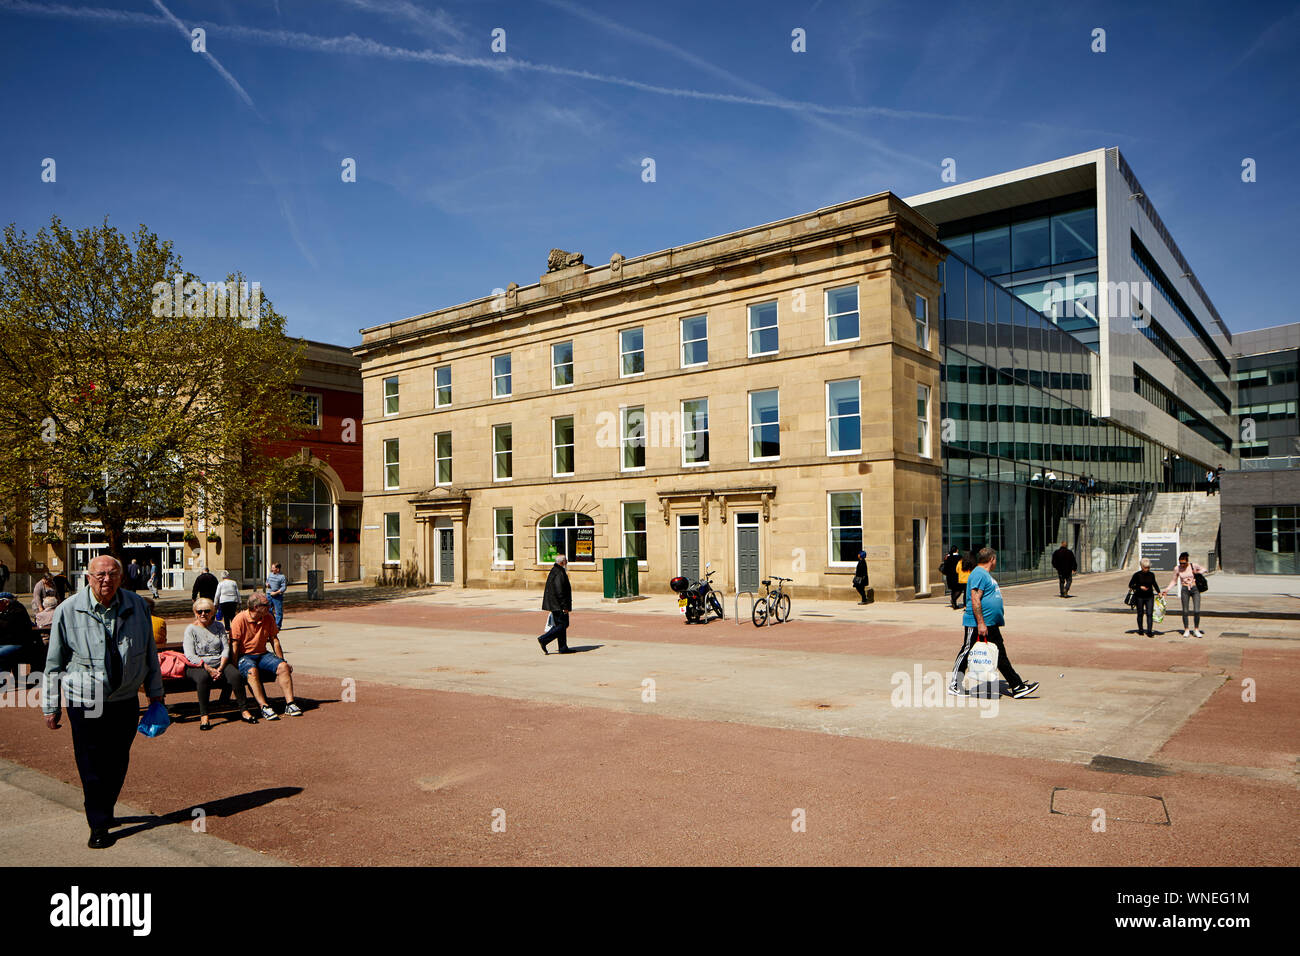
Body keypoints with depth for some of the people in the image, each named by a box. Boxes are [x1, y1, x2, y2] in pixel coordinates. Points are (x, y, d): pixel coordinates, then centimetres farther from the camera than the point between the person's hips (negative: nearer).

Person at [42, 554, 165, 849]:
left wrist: (155, 691, 15)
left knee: (118, 763, 12)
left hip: (126, 700, 3)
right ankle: (99, 825, 16)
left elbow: (149, 652, 11)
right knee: (92, 766, 3)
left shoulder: (136, 605, 0)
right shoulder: (68, 611, -7)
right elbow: (54, 663, 1)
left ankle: (105, 811, 33)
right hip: (85, 702, -2)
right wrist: (51, 706, 3)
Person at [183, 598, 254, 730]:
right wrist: (208, 669, -18)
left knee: (236, 675, -26)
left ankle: (244, 710, -15)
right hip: (198, 666, -3)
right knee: (203, 677, -37)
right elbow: (190, 656, -8)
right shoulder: (191, 629, 2)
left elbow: (226, 648, 6)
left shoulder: (219, 626, 12)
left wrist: (220, 668, -11)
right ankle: (203, 716, -29)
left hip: (220, 663, 3)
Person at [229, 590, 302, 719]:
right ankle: (264, 707, -35)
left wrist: (282, 660, 9)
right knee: (252, 671, -36)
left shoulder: (268, 618, 4)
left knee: (283, 666, -21)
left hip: (263, 655, 5)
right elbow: (234, 645, -13)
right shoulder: (240, 619, -11)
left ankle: (289, 703, -20)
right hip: (244, 656, -4)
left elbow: (274, 640, 11)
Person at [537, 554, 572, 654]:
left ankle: (563, 648, 14)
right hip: (559, 605, -10)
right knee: (562, 624, -6)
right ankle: (543, 640, -10)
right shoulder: (559, 573, -18)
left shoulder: (554, 571, 15)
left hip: (554, 604, 10)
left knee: (560, 625, 12)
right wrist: (565, 606, -19)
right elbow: (559, 591, -22)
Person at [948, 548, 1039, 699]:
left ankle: (1017, 686, 10)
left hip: (991, 625, 10)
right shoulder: (979, 574, -15)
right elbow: (975, 599, -22)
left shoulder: (986, 574, 18)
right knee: (967, 653, -1)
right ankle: (954, 685, 8)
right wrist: (981, 623, -25)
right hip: (976, 624, -10)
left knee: (1001, 656, 9)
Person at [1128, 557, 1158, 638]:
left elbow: (1154, 584, 21)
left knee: (1149, 614, -7)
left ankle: (1149, 631, -9)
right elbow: (1130, 585, -3)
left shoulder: (1151, 574, 4)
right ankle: (1140, 630, 24)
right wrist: (1140, 587, -15)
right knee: (1140, 614, 9)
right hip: (1139, 597, -2)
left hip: (1149, 597, 2)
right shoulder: (1137, 575, -6)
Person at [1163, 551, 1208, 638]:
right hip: (1184, 590, 1)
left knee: (1197, 611, -7)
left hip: (1195, 589, -1)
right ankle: (1186, 630, 11)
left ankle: (1197, 630, 8)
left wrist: (1197, 572, -8)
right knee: (1185, 611, -1)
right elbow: (1174, 581, 7)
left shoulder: (1194, 566, -5)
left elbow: (1204, 569, 13)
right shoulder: (1177, 569, -1)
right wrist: (1167, 590, -3)